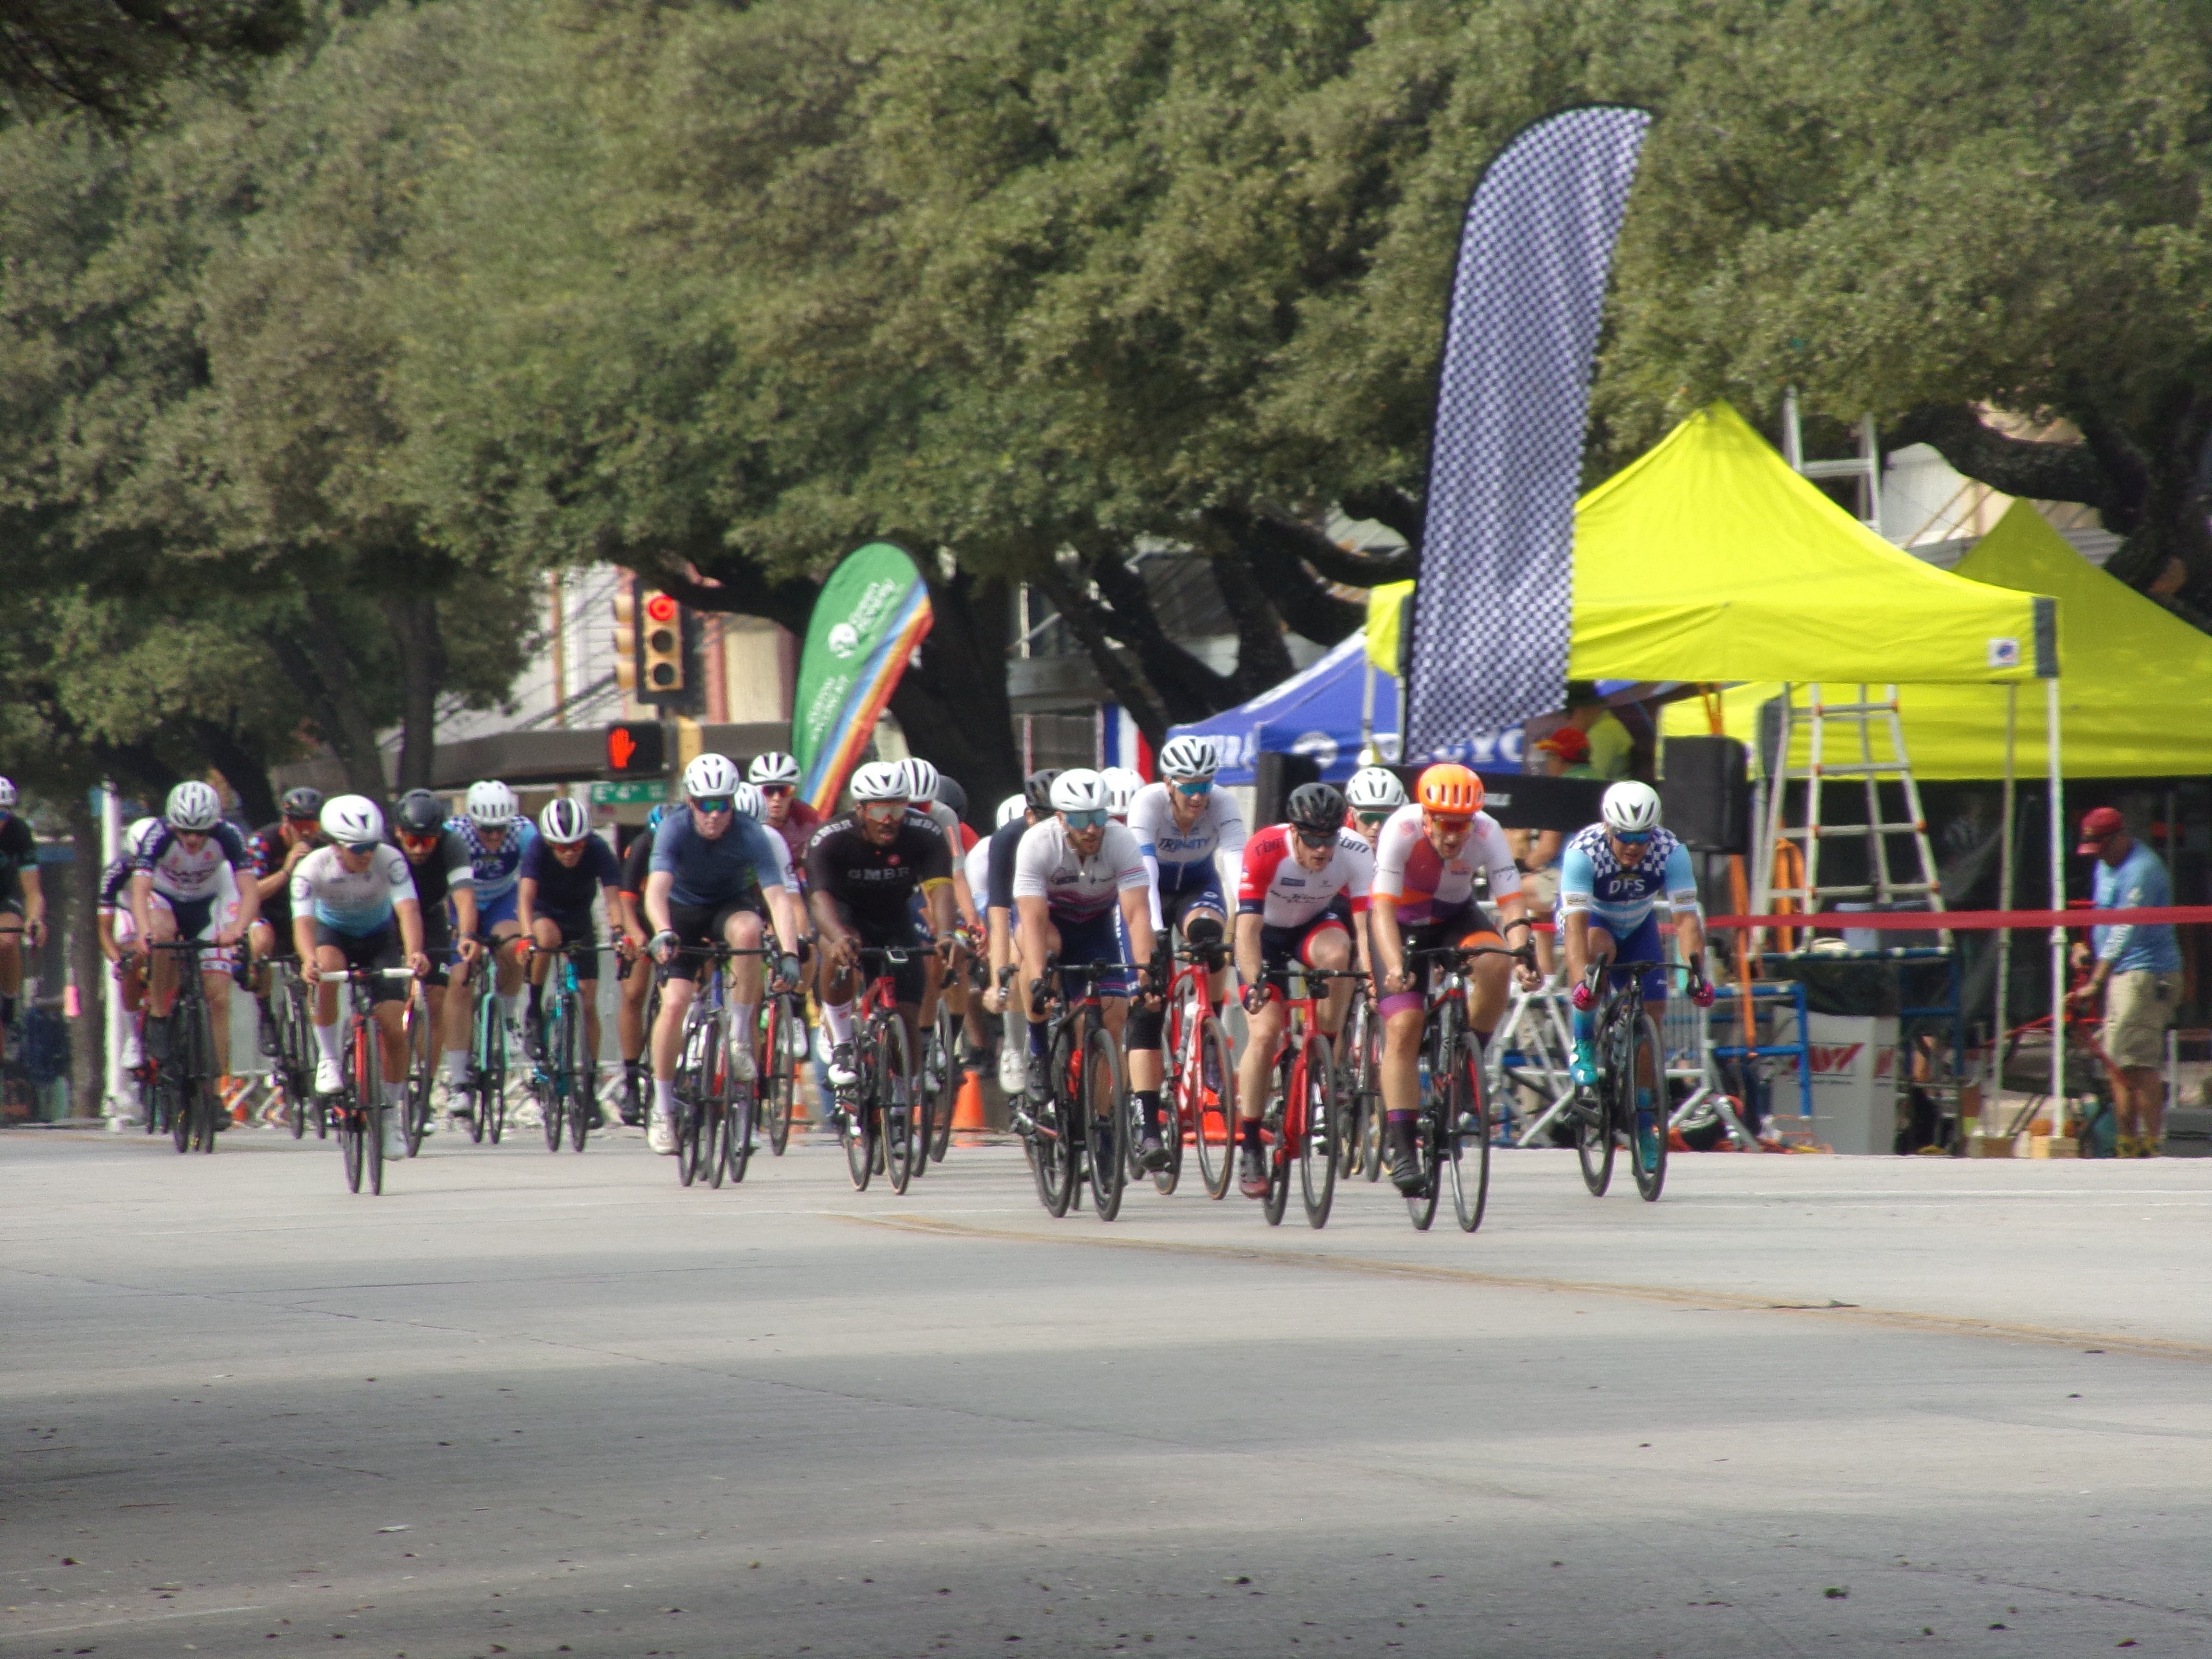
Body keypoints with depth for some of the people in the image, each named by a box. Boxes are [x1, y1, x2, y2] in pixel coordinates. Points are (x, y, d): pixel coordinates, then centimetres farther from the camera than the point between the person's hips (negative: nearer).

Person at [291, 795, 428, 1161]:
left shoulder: (389, 860, -29)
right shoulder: (312, 869, -29)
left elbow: (408, 909, -40)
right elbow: (304, 921, -40)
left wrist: (413, 952, -60)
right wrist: (308, 960, -62)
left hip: (379, 936, 1)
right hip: (333, 933, -1)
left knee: (393, 1028, -11)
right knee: (327, 972, -37)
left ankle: (391, 1113, 9)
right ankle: (328, 1059, -18)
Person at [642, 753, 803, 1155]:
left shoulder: (751, 836, -26)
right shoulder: (674, 829, -27)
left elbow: (777, 896, -34)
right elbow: (657, 889, -41)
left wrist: (789, 952, -50)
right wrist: (663, 934, -60)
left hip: (730, 906, 0)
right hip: (683, 913, 0)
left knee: (748, 929, -36)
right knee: (674, 1003, -18)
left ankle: (740, 1039, -21)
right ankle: (662, 1107, -1)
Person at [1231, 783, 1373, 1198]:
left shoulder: (1356, 851, -27)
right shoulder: (1264, 851, -33)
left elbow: (1364, 922, -32)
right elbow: (1248, 928, -37)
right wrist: (1254, 983, -51)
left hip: (1318, 923, 2)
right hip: (1268, 933, -2)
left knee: (1337, 954, -35)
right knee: (1264, 1034, -17)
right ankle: (1249, 1149, -5)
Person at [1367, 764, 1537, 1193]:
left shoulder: (1487, 833, -25)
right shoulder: (1402, 830, -31)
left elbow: (1512, 903, -27)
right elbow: (1382, 907, -36)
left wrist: (1523, 956, -45)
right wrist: (1395, 967, -51)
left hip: (1455, 917, 2)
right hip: (1403, 923, -2)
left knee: (1495, 963, -30)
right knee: (1403, 1027, -16)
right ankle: (1401, 1148, -14)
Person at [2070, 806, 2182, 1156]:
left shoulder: (2141, 869, -16)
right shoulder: (2105, 868, 16)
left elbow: (2127, 930, -24)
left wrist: (2097, 981, -28)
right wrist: (2085, 946, 8)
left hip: (2148, 973, -10)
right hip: (2119, 974, 10)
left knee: (2138, 1062, -15)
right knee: (2117, 1064, 9)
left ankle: (2153, 1143, -15)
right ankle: (2128, 1144, 12)